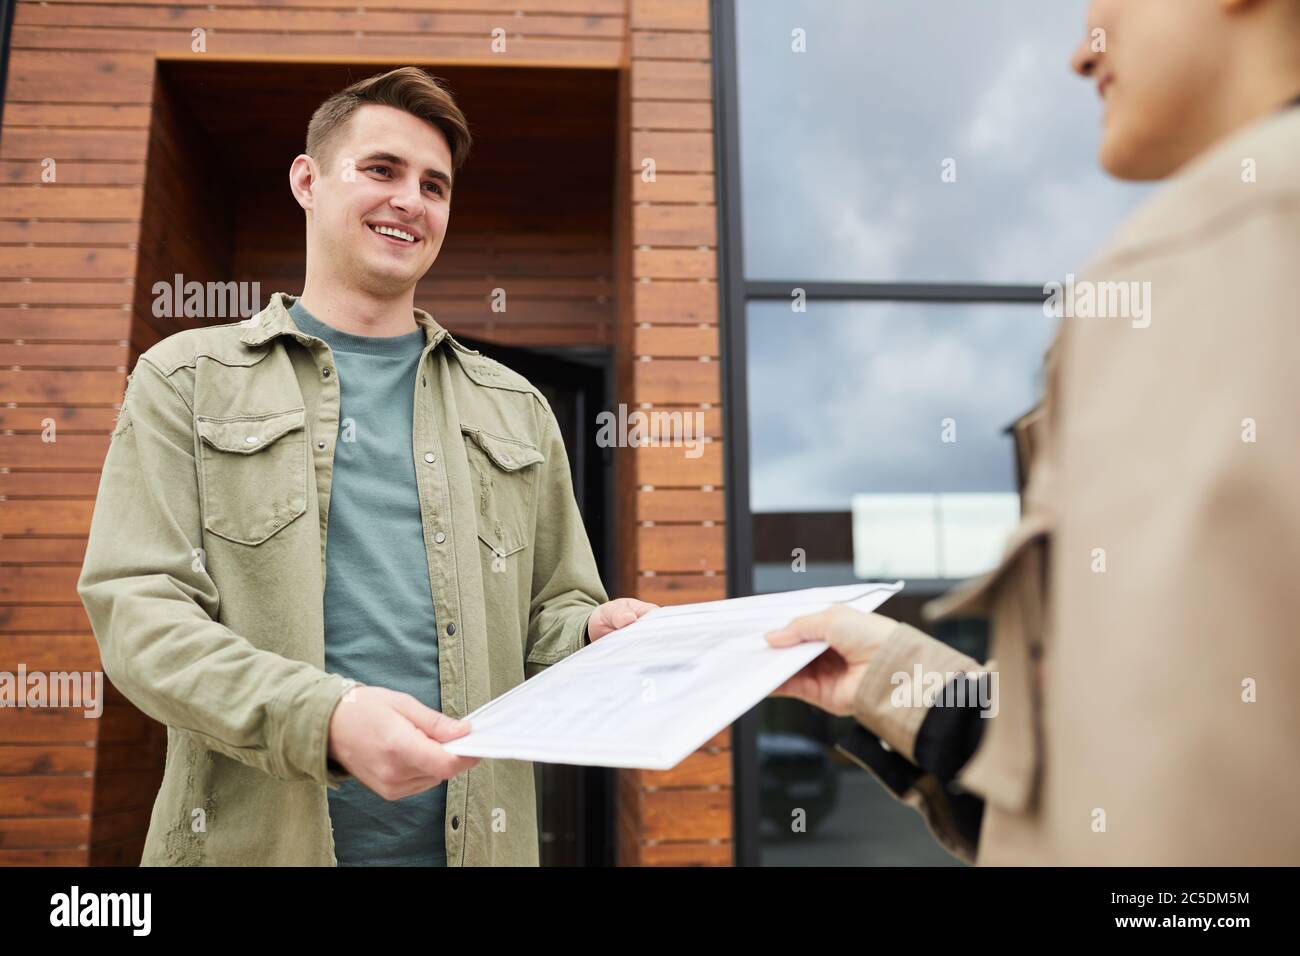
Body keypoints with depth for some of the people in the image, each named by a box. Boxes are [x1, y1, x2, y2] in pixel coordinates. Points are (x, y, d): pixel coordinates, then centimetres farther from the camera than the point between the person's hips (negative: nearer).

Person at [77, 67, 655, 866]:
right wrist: (325, 717, -23)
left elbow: (550, 617, 13)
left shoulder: (514, 409, 12)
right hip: (251, 837, -2)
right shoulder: (187, 380, 4)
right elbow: (139, 607, -7)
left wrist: (597, 635, -11)